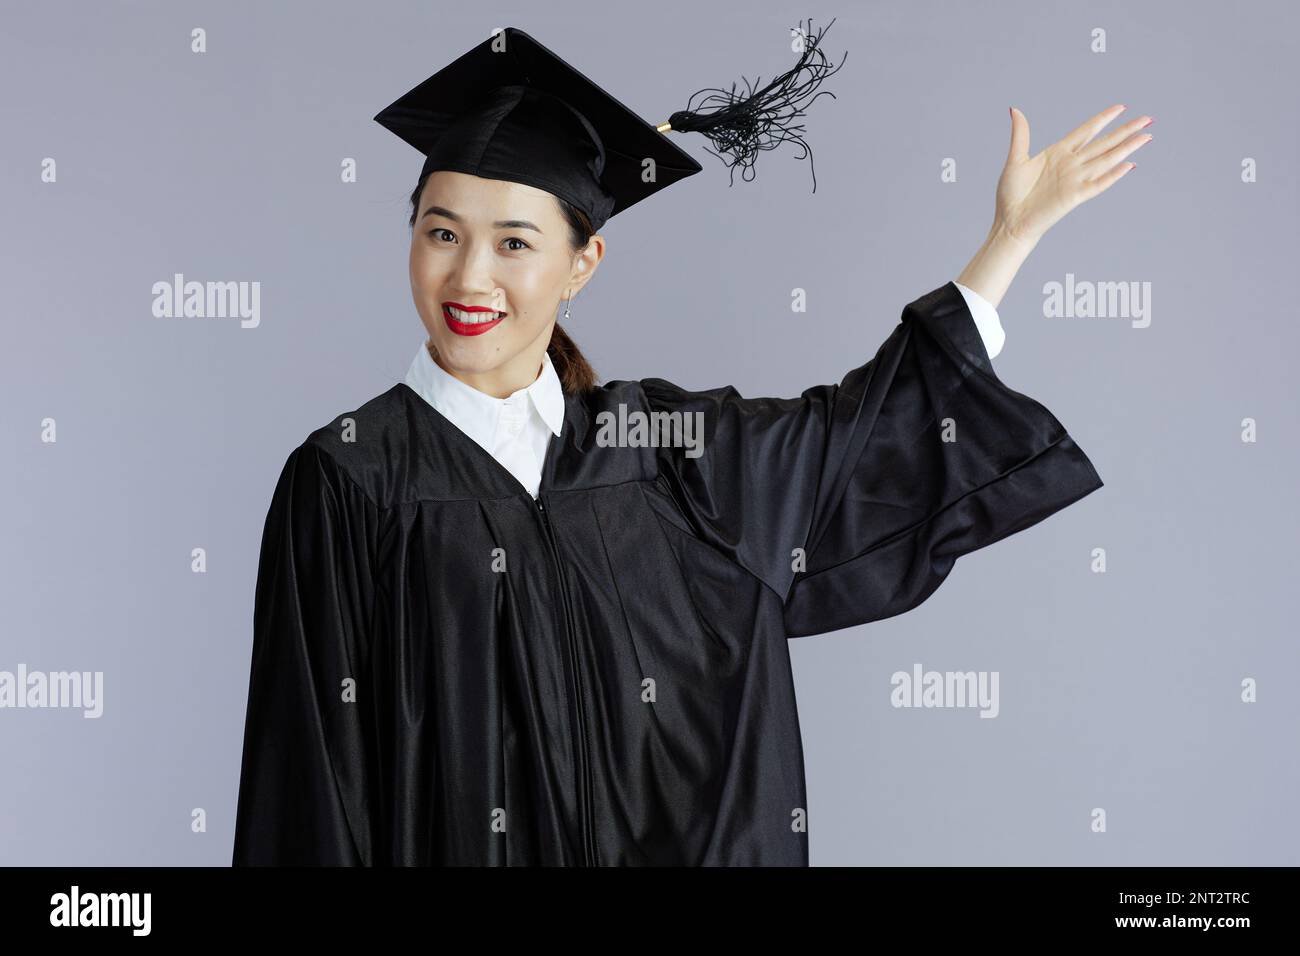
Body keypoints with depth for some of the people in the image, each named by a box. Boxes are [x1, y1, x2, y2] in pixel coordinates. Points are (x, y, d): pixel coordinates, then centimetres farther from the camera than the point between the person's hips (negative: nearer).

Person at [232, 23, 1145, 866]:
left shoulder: (651, 443, 1)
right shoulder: (351, 476, -10)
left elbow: (857, 428, 10)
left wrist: (1017, 230, 11)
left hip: (675, 842, 4)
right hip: (445, 841, -3)